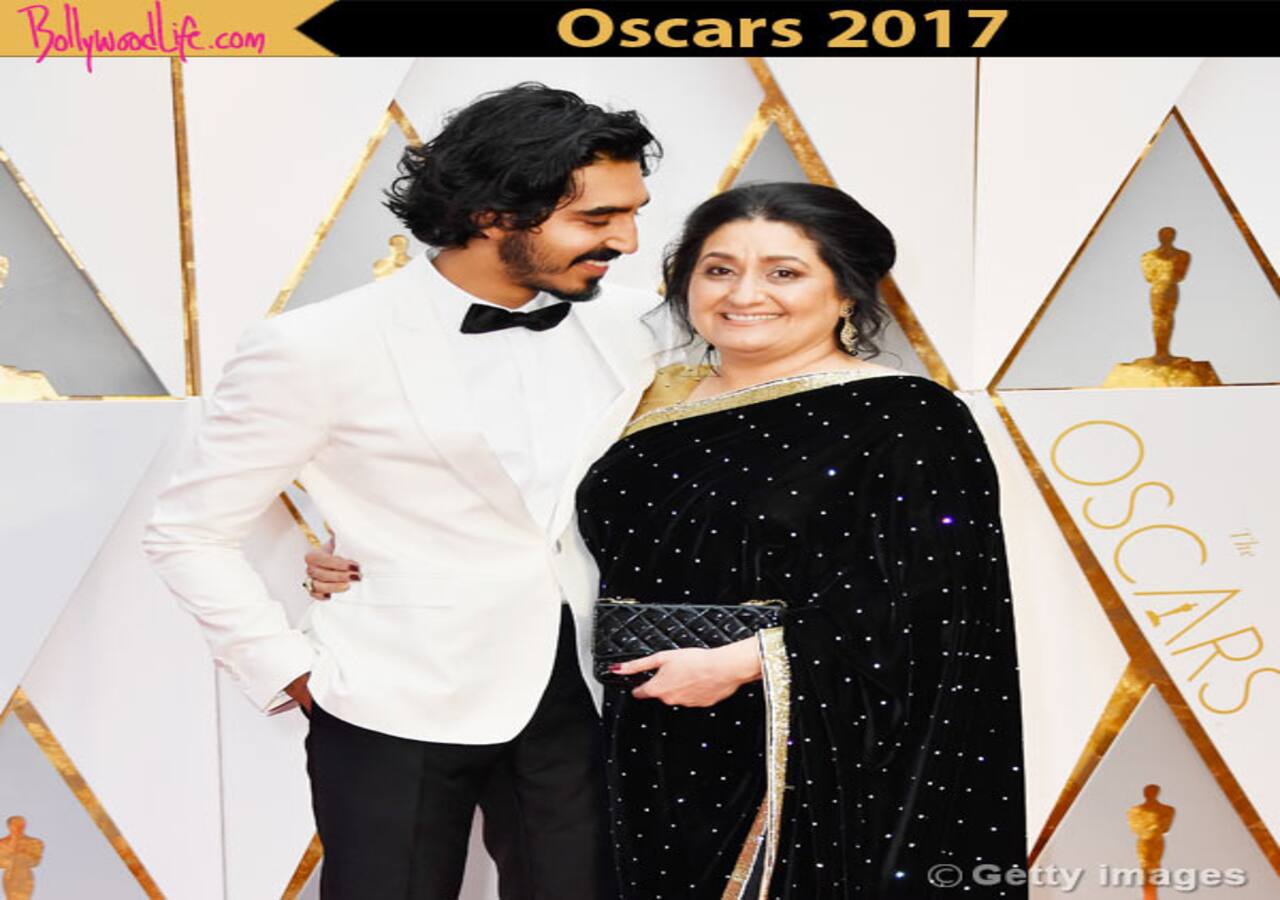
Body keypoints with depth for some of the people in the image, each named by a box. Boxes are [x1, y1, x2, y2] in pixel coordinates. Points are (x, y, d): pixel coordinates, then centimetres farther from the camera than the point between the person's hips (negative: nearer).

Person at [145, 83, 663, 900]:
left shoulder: (623, 329, -2)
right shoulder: (320, 348, -14)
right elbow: (189, 535, -6)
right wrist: (295, 674, -6)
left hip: (575, 689, 4)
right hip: (400, 709, -4)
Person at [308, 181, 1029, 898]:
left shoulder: (908, 420, -9)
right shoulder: (654, 406, 7)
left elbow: (943, 606, -14)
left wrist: (750, 659, -21)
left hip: (813, 780, -5)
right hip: (657, 766, 5)